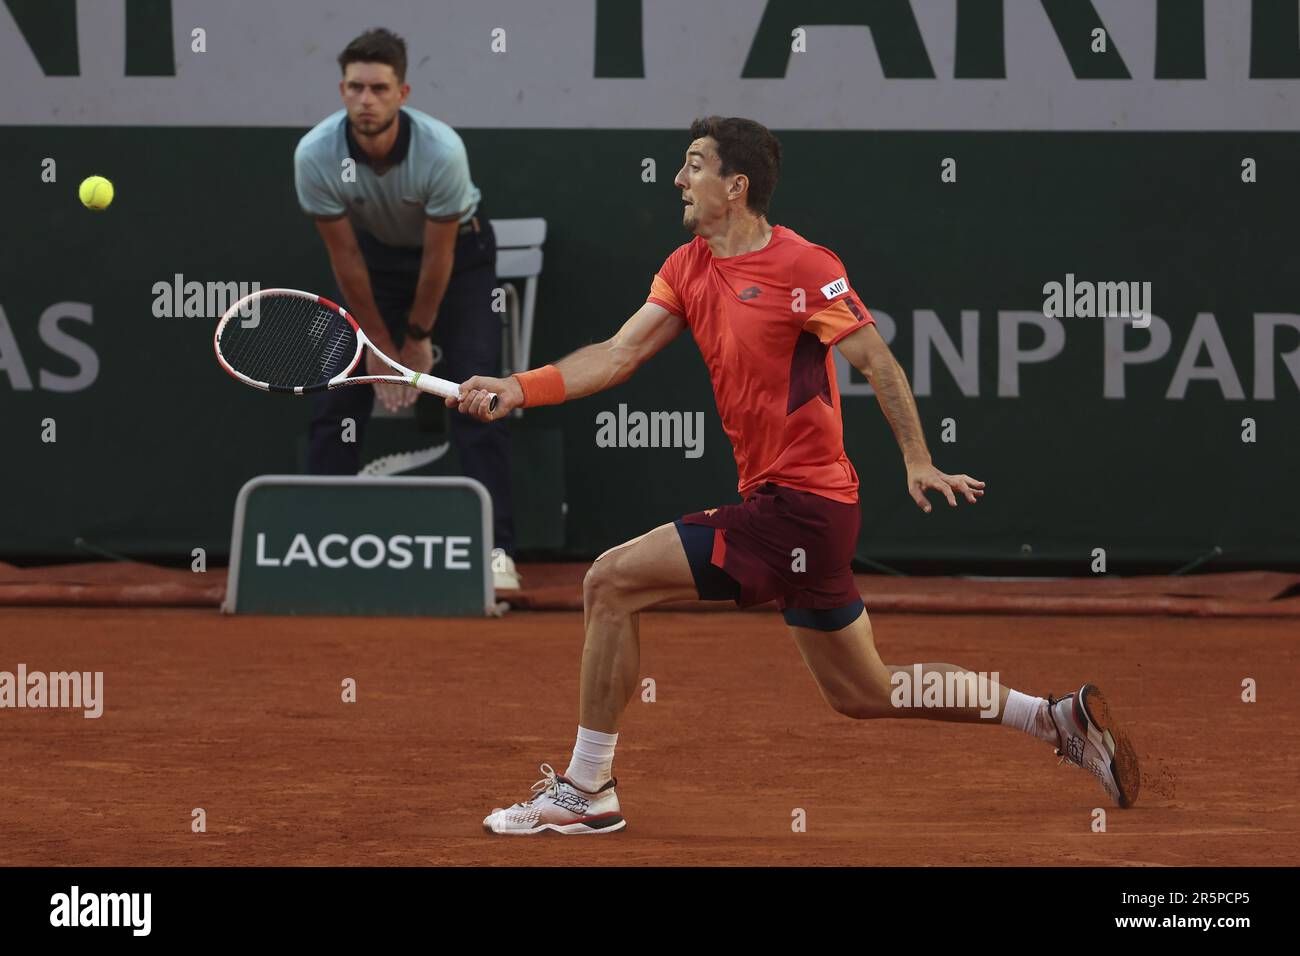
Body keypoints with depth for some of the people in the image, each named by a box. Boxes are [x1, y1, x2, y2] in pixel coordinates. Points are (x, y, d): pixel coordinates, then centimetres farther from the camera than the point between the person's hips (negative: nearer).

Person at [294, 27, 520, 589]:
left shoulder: (442, 151, -35)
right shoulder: (315, 155, -28)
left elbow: (437, 258, -21)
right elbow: (345, 258, -16)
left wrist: (417, 339, -11)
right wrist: (379, 344, -10)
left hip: (459, 252, -2)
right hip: (375, 253, 3)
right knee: (337, 400, -7)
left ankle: (497, 550, -15)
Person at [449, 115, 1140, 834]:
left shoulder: (802, 266, -11)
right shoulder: (688, 270, 13)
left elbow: (875, 359, -11)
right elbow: (620, 354, 8)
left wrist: (918, 461, -19)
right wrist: (519, 388, -5)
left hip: (798, 507, -9)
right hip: (771, 503, 9)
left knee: (613, 580, -10)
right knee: (863, 694, 14)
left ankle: (587, 790, -2)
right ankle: (1057, 719, 20)